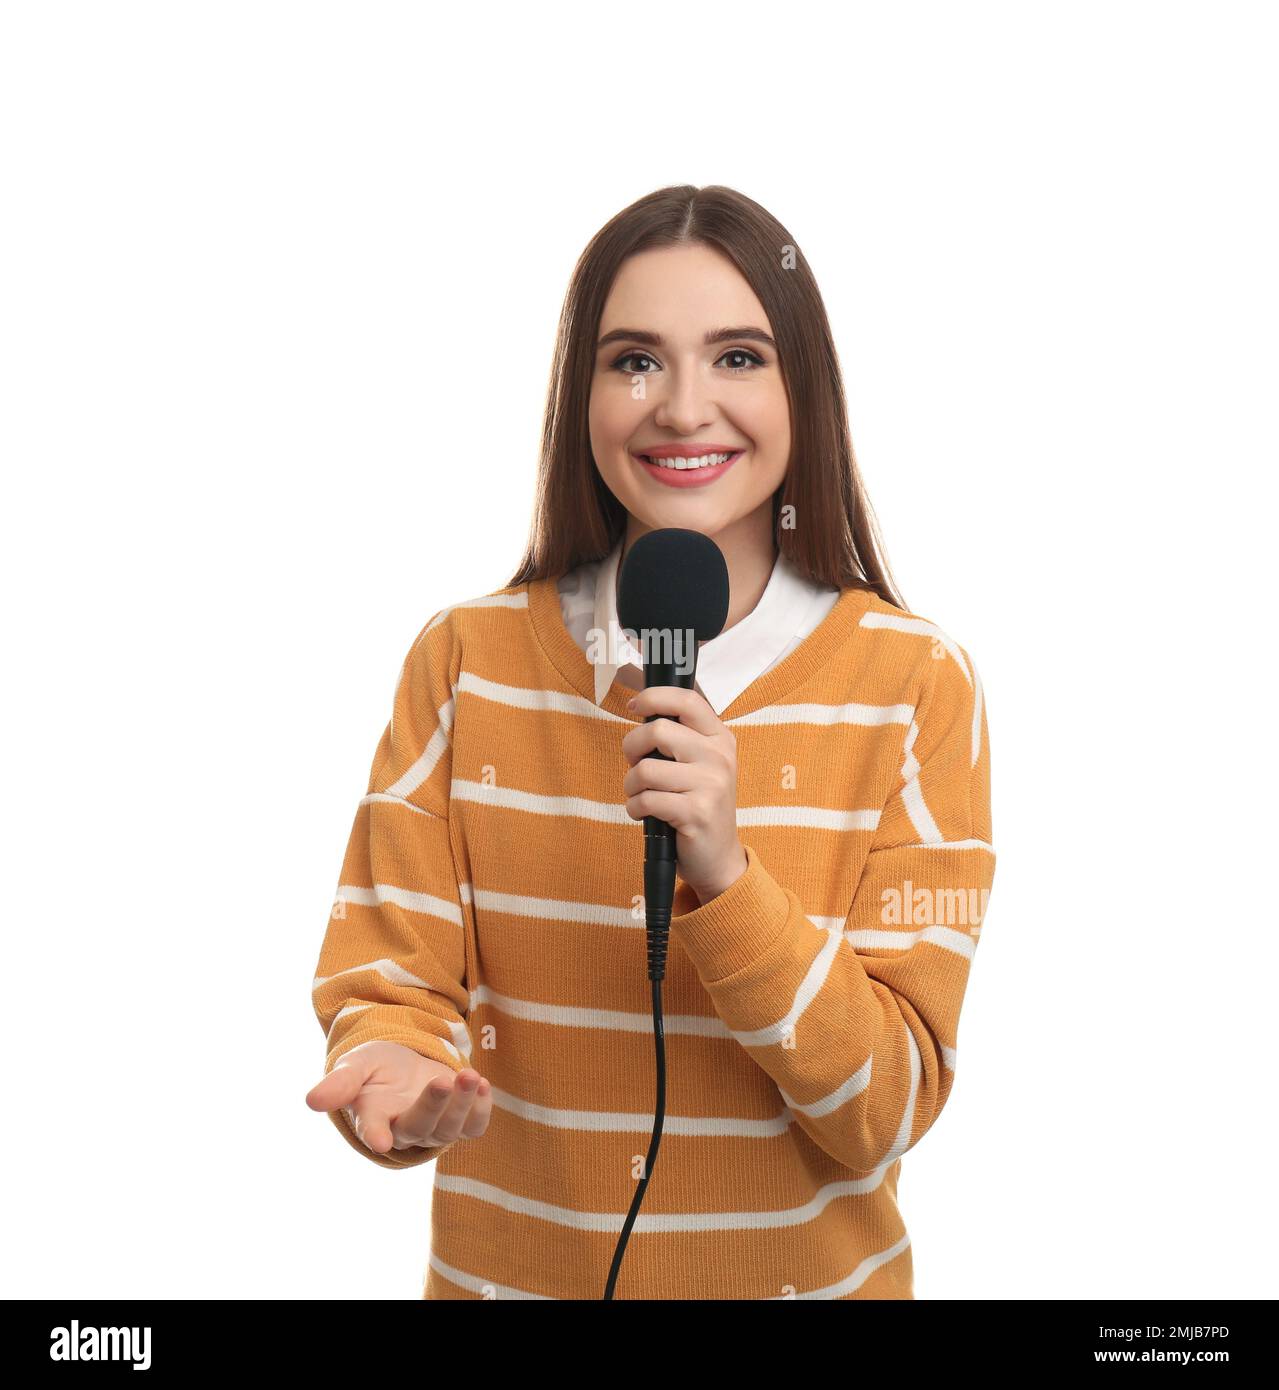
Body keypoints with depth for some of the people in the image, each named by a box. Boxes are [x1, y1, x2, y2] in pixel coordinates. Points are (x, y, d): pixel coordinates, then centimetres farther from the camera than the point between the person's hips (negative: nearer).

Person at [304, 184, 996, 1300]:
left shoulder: (917, 684, -13)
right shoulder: (464, 661, -9)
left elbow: (886, 1111, -15)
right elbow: (390, 981, -9)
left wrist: (724, 874, -29)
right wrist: (396, 1076, -30)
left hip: (810, 1269, 0)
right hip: (504, 1268, 1)